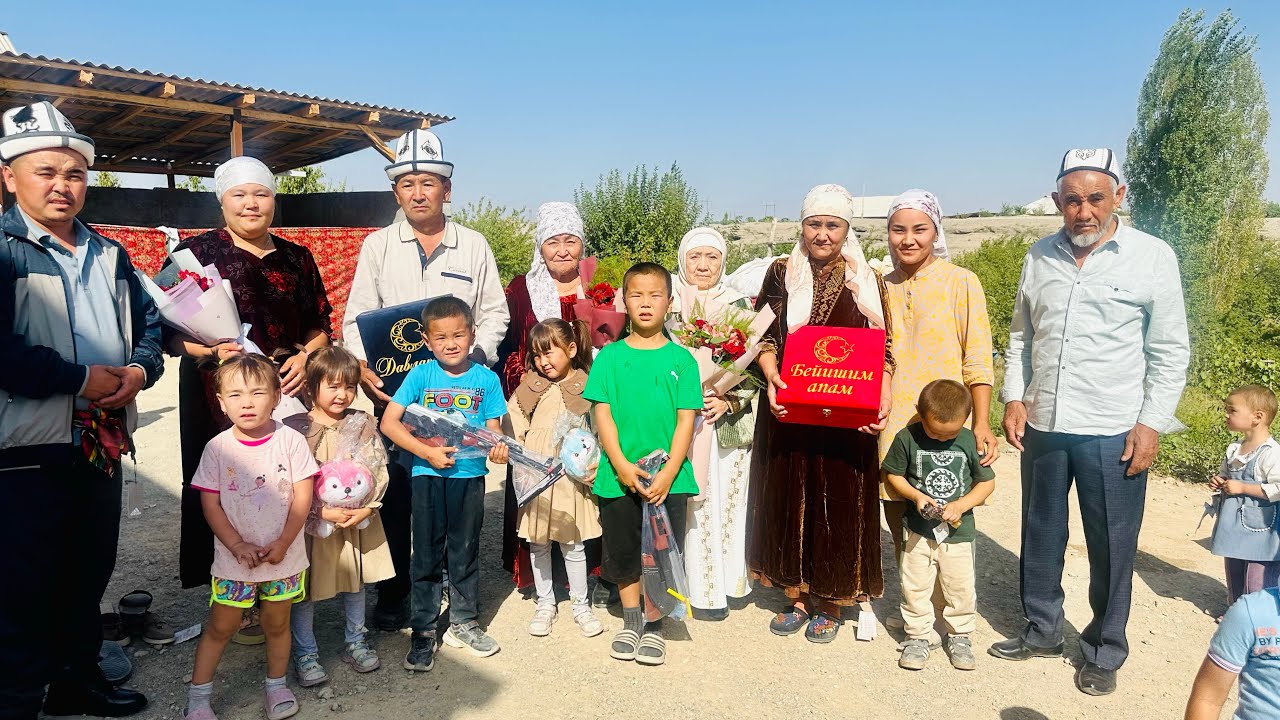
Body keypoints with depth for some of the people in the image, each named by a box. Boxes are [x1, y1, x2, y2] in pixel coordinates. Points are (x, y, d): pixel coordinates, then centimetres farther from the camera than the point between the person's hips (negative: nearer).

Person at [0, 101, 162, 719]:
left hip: (103, 445, 7)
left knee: (90, 574, 18)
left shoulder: (109, 256, 13)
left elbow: (148, 326, 15)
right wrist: (81, 378, -19)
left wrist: (139, 372, -5)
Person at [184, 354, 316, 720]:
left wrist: (282, 544, -14)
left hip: (283, 555, 0)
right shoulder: (218, 448, -7)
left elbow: (302, 497, -9)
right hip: (233, 558, 0)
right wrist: (238, 546, -13)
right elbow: (210, 504, -5)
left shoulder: (291, 441, -9)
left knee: (277, 623, 15)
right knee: (220, 626, 10)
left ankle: (276, 686, 33)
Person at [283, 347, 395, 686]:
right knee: (305, 589, 9)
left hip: (358, 521, 3)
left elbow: (378, 472, -2)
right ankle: (306, 654, 27)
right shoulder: (294, 428, -11)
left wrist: (367, 508, -16)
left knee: (356, 583, 17)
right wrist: (323, 512, -21)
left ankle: (354, 642, 36)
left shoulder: (363, 424, -2)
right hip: (312, 523, -3)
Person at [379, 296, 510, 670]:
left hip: (470, 475, 1)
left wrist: (498, 447, -21)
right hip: (428, 475, -1)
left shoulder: (486, 379, 0)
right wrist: (427, 452, -17)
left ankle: (463, 623, 30)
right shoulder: (421, 375, -3)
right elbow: (389, 422, -8)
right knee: (427, 553, 6)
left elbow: (492, 429, 2)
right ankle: (423, 630, 20)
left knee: (465, 551, 13)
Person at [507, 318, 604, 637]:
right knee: (538, 544, 13)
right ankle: (545, 603, 28)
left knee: (573, 544, 8)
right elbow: (514, 426, 4)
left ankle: (581, 605, 24)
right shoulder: (529, 387, 3)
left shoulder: (587, 388, -3)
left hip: (571, 477, -2)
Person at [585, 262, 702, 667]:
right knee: (622, 551, 12)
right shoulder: (610, 356, 1)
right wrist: (622, 465, -14)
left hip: (669, 477, 0)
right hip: (618, 476, 1)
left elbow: (686, 419, -3)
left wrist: (668, 473, -12)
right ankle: (631, 621, 31)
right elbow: (602, 413, -2)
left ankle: (654, 625, 25)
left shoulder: (681, 359, 0)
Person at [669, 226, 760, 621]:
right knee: (690, 504, -1)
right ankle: (703, 589, 11)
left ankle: (725, 582, 18)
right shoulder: (666, 304, 4)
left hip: (729, 423, 1)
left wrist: (730, 400, -8)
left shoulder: (739, 306, 8)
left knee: (725, 501, 4)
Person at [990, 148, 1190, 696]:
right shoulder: (1040, 255, 4)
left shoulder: (1153, 257, -6)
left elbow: (1171, 352, -4)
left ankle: (1104, 652, 26)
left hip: (1113, 433, -3)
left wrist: (1152, 424, -9)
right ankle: (1042, 632, 34)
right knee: (1041, 536, 15)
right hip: (1042, 426, 4)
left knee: (1111, 548, 7)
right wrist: (1014, 397, 2)